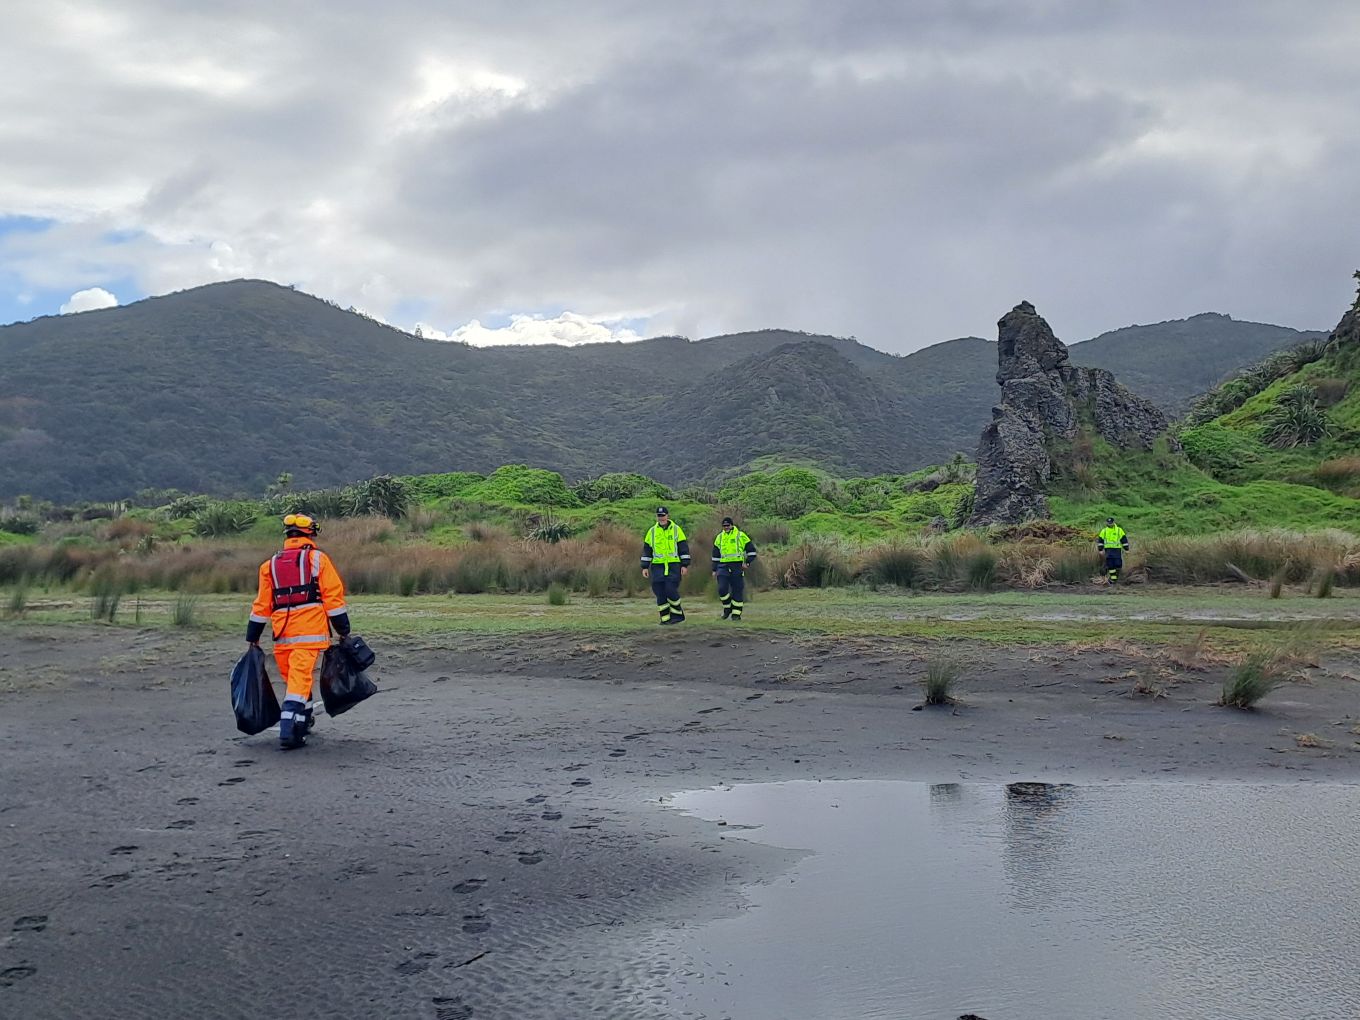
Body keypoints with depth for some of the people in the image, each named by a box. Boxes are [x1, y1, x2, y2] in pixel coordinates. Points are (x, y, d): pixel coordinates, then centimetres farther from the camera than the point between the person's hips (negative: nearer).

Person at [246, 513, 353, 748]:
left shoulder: (270, 565, 15)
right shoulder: (317, 558, 3)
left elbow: (261, 605, 15)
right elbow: (333, 596, -1)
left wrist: (252, 637, 22)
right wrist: (343, 630, 3)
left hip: (282, 635, 4)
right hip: (310, 632, -4)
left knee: (295, 679, 19)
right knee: (300, 680, -9)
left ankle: (302, 723, 31)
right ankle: (289, 730, -19)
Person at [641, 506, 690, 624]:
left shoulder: (676, 529, 3)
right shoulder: (652, 531, 10)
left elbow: (684, 548, 2)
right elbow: (647, 550, 13)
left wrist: (685, 565, -5)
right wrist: (645, 567, 7)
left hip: (674, 566, -3)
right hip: (658, 567, 3)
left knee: (671, 590, -13)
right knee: (660, 593, -1)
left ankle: (678, 614, 5)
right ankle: (665, 618, 5)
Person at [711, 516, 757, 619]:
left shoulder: (740, 535, 2)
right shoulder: (719, 537, 13)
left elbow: (751, 550, 6)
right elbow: (715, 555, 20)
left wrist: (747, 562, -6)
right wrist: (714, 569, 16)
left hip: (737, 567, -3)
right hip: (723, 567, 3)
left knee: (737, 590, -2)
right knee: (722, 589, -11)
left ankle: (736, 613, 6)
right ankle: (727, 607, 12)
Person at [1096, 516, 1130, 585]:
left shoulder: (1119, 530, 4)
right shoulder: (1104, 531, 9)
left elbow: (1124, 539, 5)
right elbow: (1100, 540, 10)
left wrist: (1126, 549, 2)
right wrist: (1100, 549, 5)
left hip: (1117, 550, -1)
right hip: (1108, 550, 1)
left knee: (1118, 564, -5)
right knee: (1110, 565, -4)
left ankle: (1116, 577, 12)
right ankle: (1113, 579, 1)